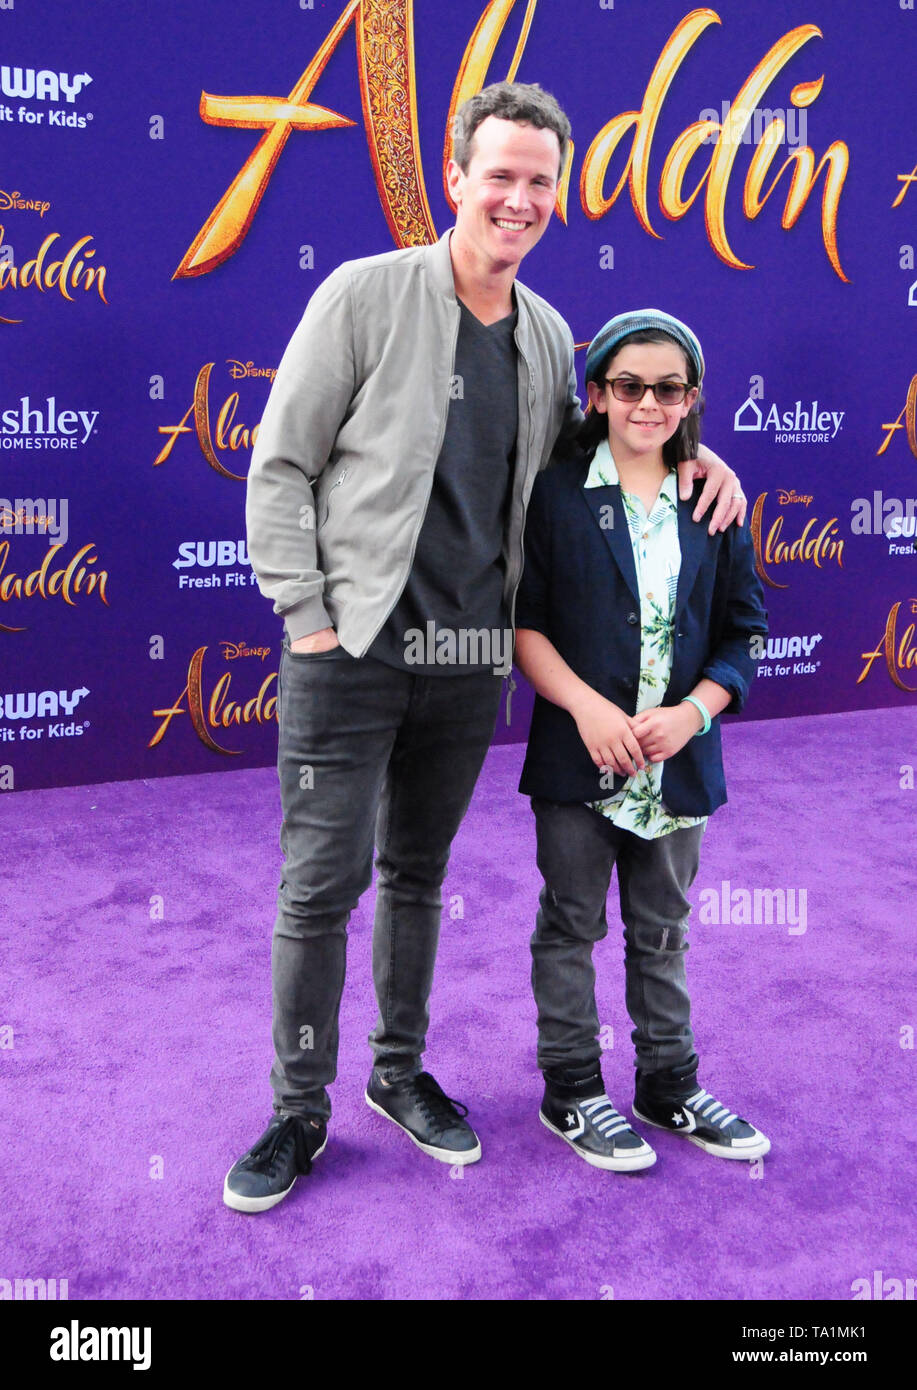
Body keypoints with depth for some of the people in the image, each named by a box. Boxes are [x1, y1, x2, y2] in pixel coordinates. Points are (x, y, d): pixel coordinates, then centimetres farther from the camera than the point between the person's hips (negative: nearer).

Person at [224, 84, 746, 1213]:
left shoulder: (549, 336, 10)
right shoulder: (366, 294, -5)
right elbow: (280, 470, -5)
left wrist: (691, 451, 7)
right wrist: (311, 620, -11)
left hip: (468, 658, 5)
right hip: (349, 652, -4)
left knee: (417, 876, 17)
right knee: (320, 885, 1)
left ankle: (400, 1072, 34)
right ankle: (299, 1110, 19)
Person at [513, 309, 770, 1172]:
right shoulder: (556, 494, -3)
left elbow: (742, 632, 6)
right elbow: (521, 621, -6)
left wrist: (694, 711, -11)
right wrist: (587, 705, -18)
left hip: (678, 760, 3)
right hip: (578, 754, -2)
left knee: (661, 929, 16)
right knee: (571, 924, 9)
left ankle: (669, 1084, 32)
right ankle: (571, 1091, 24)